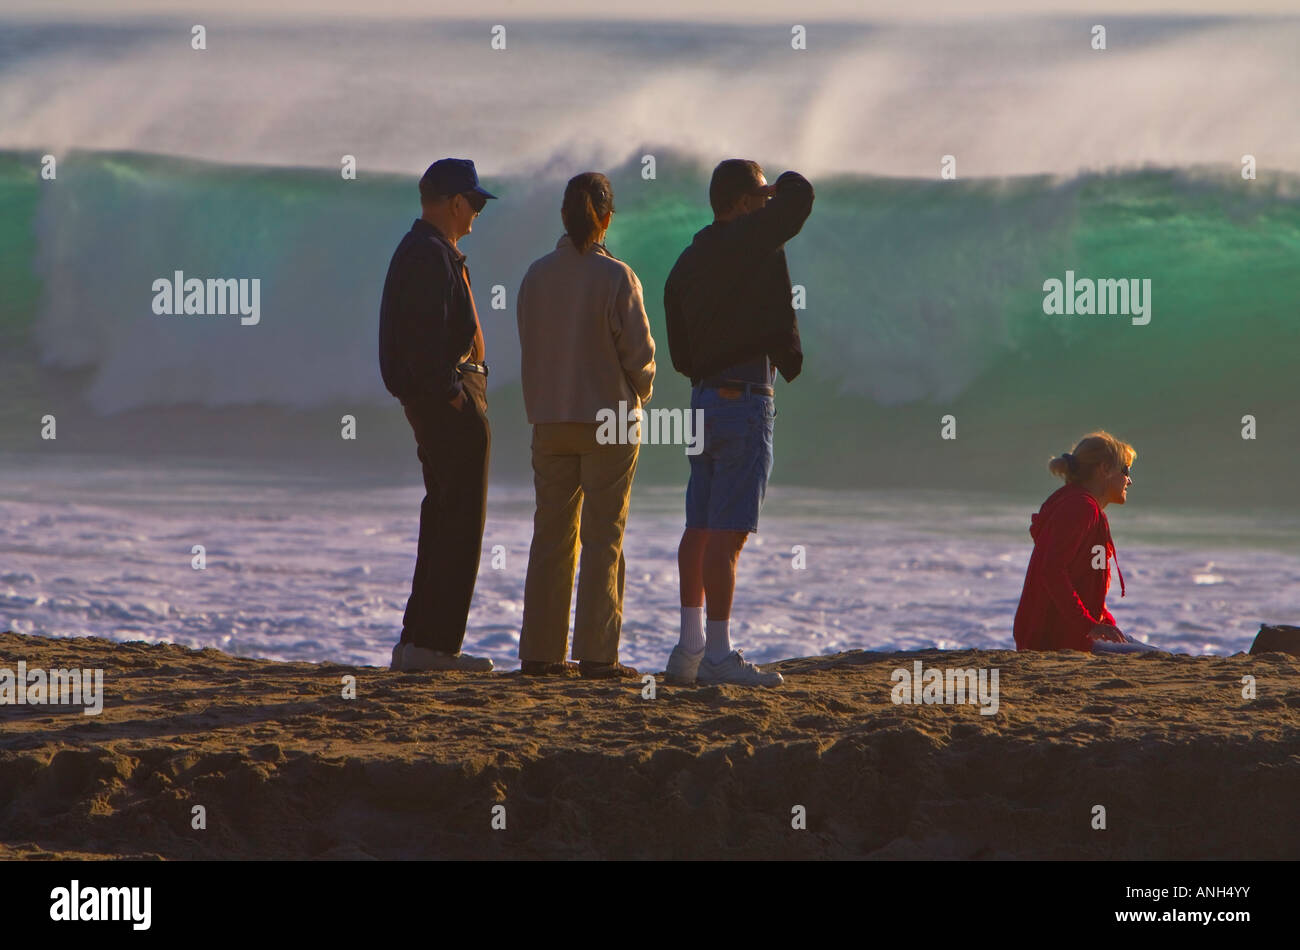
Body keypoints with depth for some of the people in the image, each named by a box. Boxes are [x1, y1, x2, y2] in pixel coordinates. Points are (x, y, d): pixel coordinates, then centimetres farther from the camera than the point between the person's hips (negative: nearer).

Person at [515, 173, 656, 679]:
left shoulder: (537, 275, 0)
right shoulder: (616, 277, -12)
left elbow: (529, 346, 4)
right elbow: (639, 350, -9)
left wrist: (540, 403, 14)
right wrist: (639, 392, 11)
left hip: (549, 420, 4)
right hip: (608, 417, -4)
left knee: (551, 536, 10)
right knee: (603, 538, 1)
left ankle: (540, 651, 10)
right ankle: (596, 653, -2)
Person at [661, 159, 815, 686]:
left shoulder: (686, 263, 15)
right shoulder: (750, 242, -10)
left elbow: (680, 353, 17)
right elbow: (800, 194, -8)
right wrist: (780, 188, 12)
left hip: (703, 398, 9)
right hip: (745, 398, -9)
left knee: (701, 527, 11)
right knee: (727, 532, -9)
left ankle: (690, 646, 15)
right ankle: (717, 654, -10)